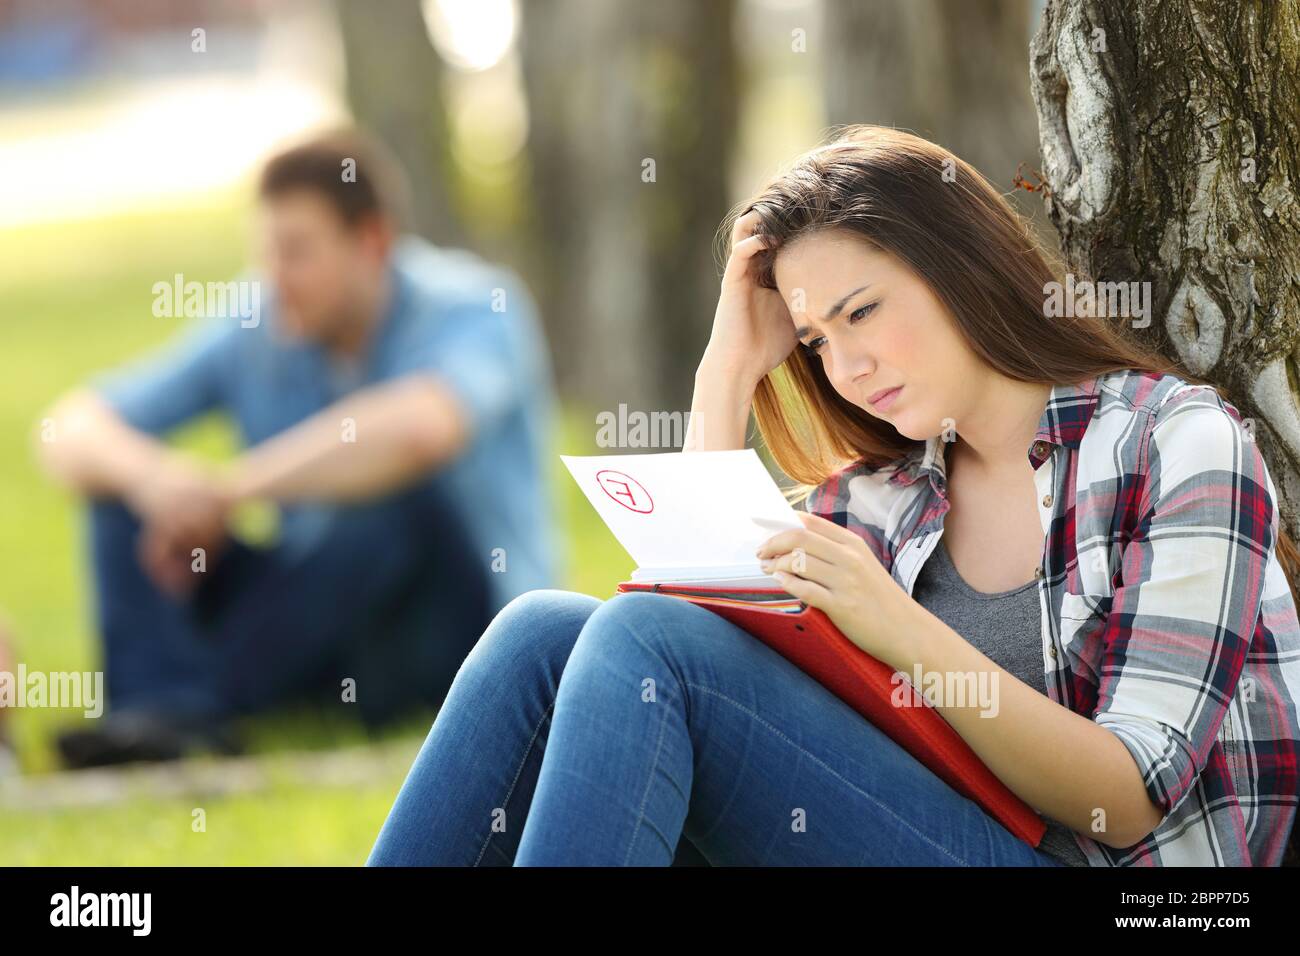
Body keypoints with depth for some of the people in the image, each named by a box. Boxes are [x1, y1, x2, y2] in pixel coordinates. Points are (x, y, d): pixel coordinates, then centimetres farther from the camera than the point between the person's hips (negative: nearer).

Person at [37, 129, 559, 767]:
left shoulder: (472, 311, -17)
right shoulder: (255, 328, -3)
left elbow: (420, 428, -41)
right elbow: (69, 429, -5)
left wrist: (229, 489, -32)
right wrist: (145, 473, -30)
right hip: (318, 620, 5)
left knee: (393, 486, -35)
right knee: (119, 480, -9)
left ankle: (192, 703, -35)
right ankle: (158, 721, -32)